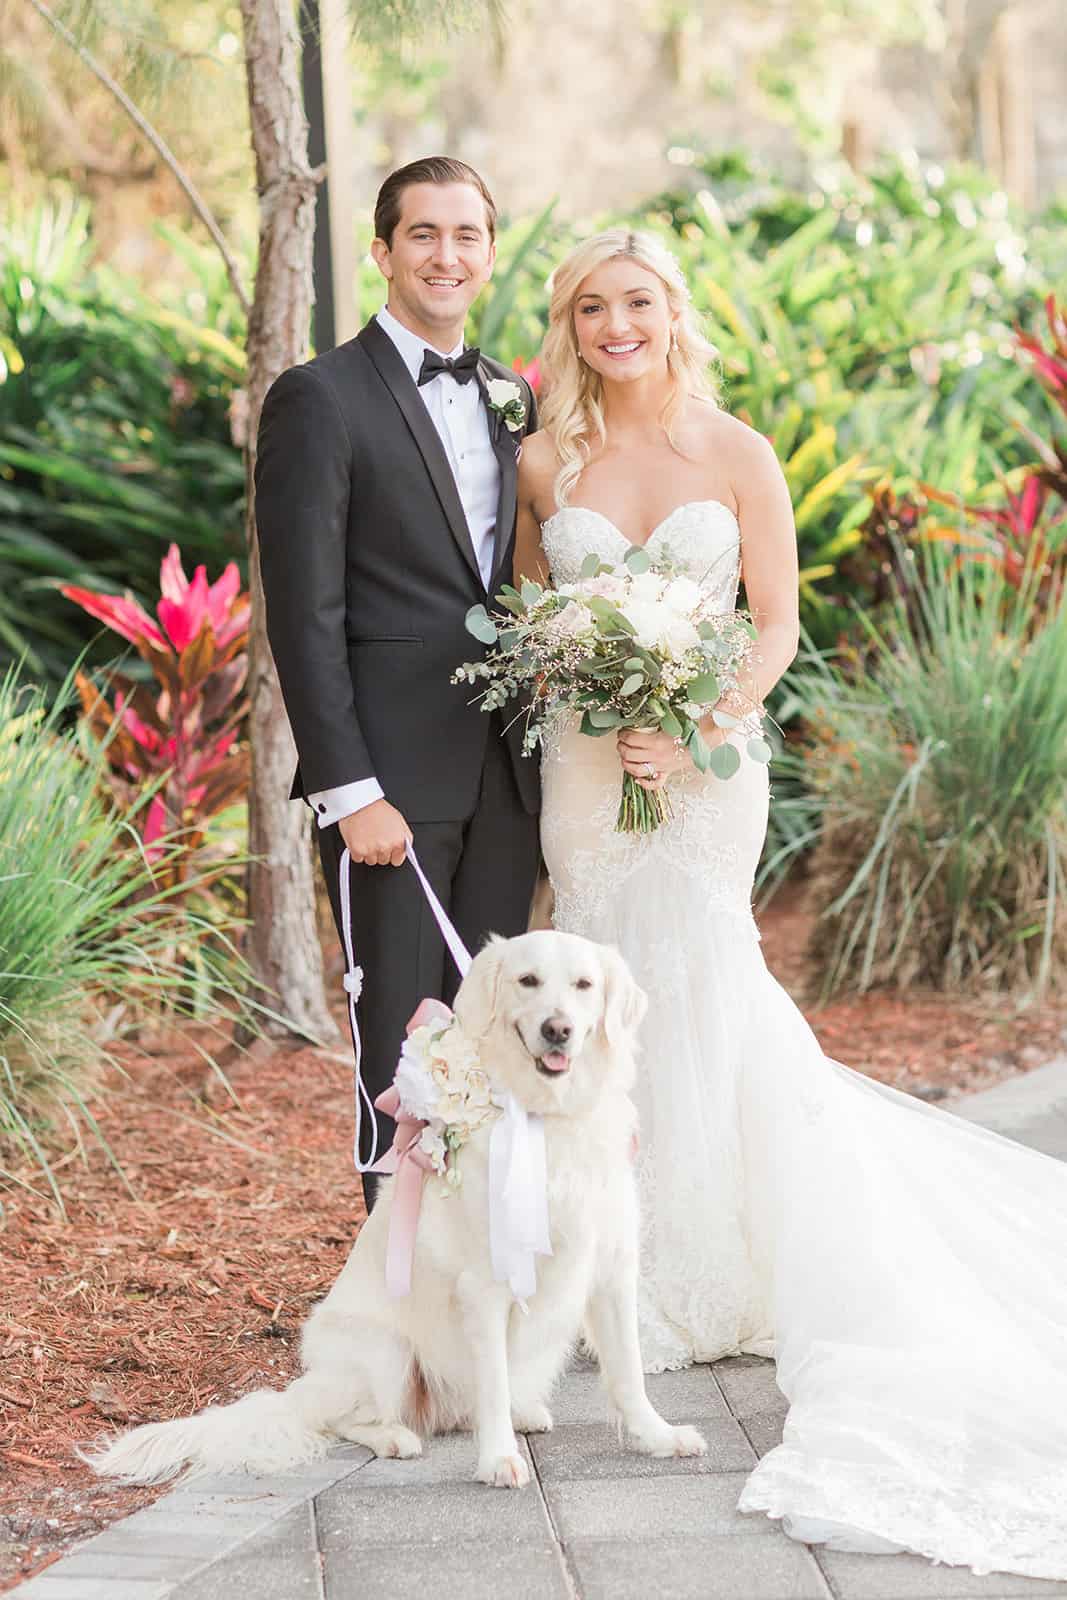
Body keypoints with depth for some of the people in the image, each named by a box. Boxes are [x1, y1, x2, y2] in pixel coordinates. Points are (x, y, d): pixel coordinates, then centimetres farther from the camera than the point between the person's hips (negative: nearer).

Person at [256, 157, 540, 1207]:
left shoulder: (511, 400, 14)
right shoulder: (321, 398, -7)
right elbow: (304, 615, -11)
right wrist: (350, 792, -16)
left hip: (504, 773, 6)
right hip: (393, 775, -6)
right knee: (403, 1041, 1)